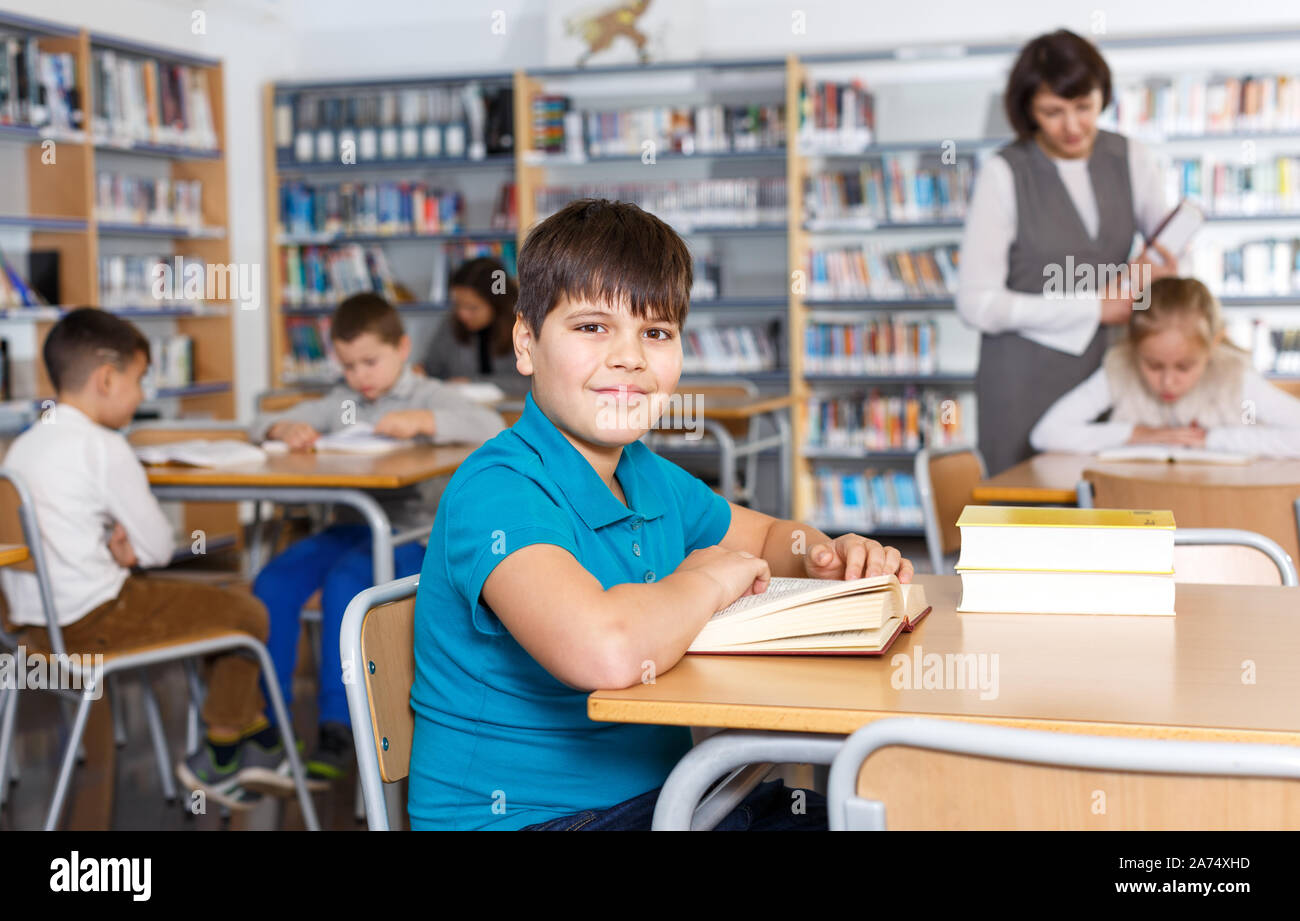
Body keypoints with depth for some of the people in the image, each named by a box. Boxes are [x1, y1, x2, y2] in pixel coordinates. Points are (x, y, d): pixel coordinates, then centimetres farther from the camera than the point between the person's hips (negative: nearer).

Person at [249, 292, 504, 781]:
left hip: (408, 530, -5)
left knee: (344, 584, -32)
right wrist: (284, 429, -6)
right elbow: (261, 426, 18)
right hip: (351, 526, 6)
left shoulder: (426, 395, 2)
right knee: (272, 582, -17)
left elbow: (492, 428, -14)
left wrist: (423, 422, -24)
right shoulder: (341, 402, 16)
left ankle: (337, 728, -25)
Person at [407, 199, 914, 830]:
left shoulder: (651, 478, 7)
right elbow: (607, 650, -40)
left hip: (658, 794, 9)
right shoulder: (494, 490, -21)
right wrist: (706, 580, -18)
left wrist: (824, 556, 2)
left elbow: (767, 536, 27)